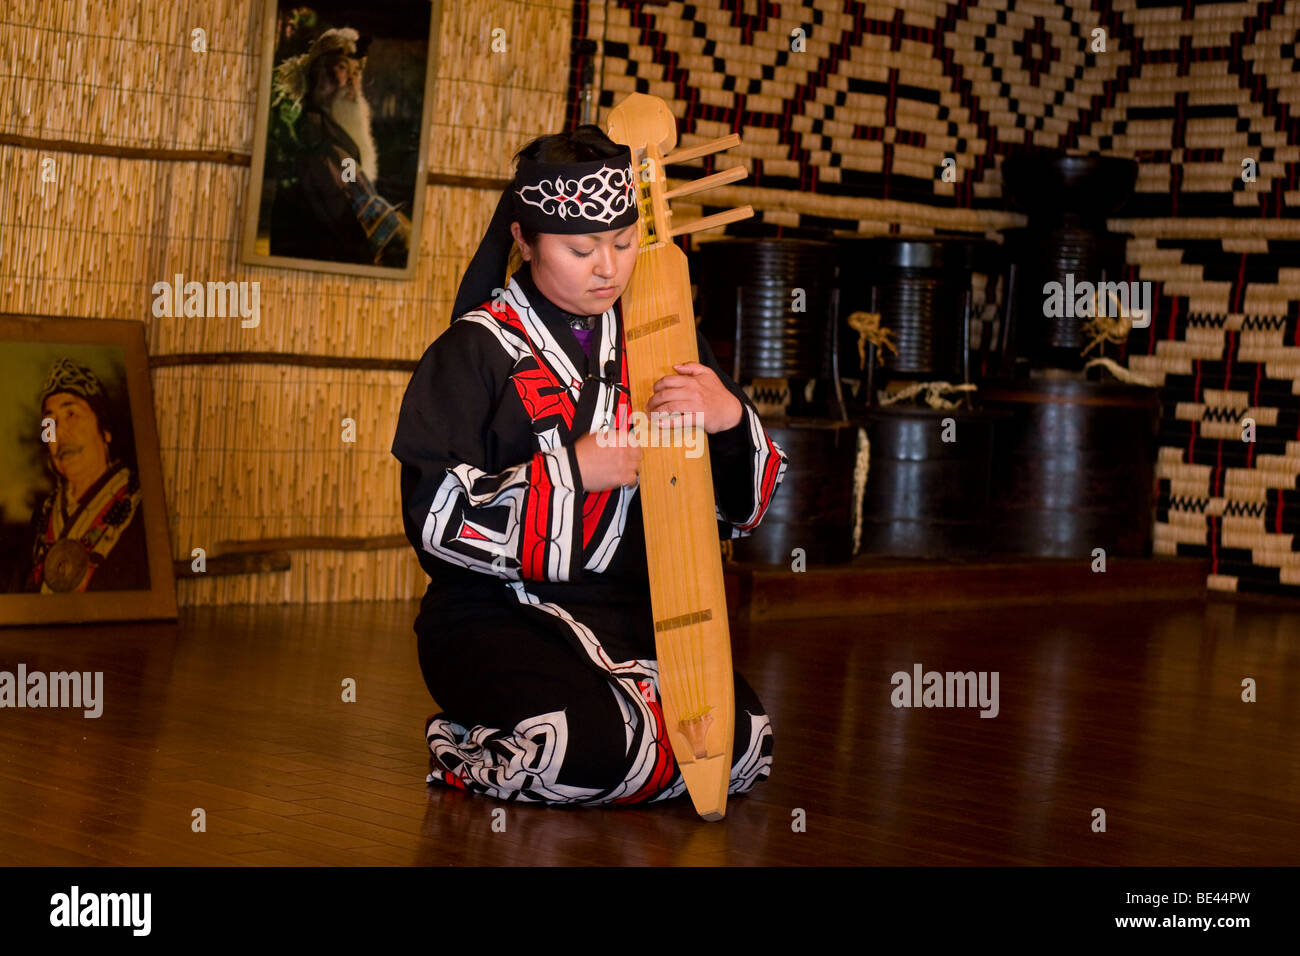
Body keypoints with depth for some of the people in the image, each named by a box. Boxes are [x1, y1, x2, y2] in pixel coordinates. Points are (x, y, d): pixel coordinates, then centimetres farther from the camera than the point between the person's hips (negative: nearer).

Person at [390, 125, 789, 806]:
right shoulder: (477, 350, -2)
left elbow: (740, 511, 11)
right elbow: (434, 516, -11)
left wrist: (730, 420, -10)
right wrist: (573, 470, -16)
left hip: (632, 615, 5)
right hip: (498, 615, -5)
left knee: (740, 743, -20)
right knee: (592, 748, -31)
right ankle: (464, 749, 0)